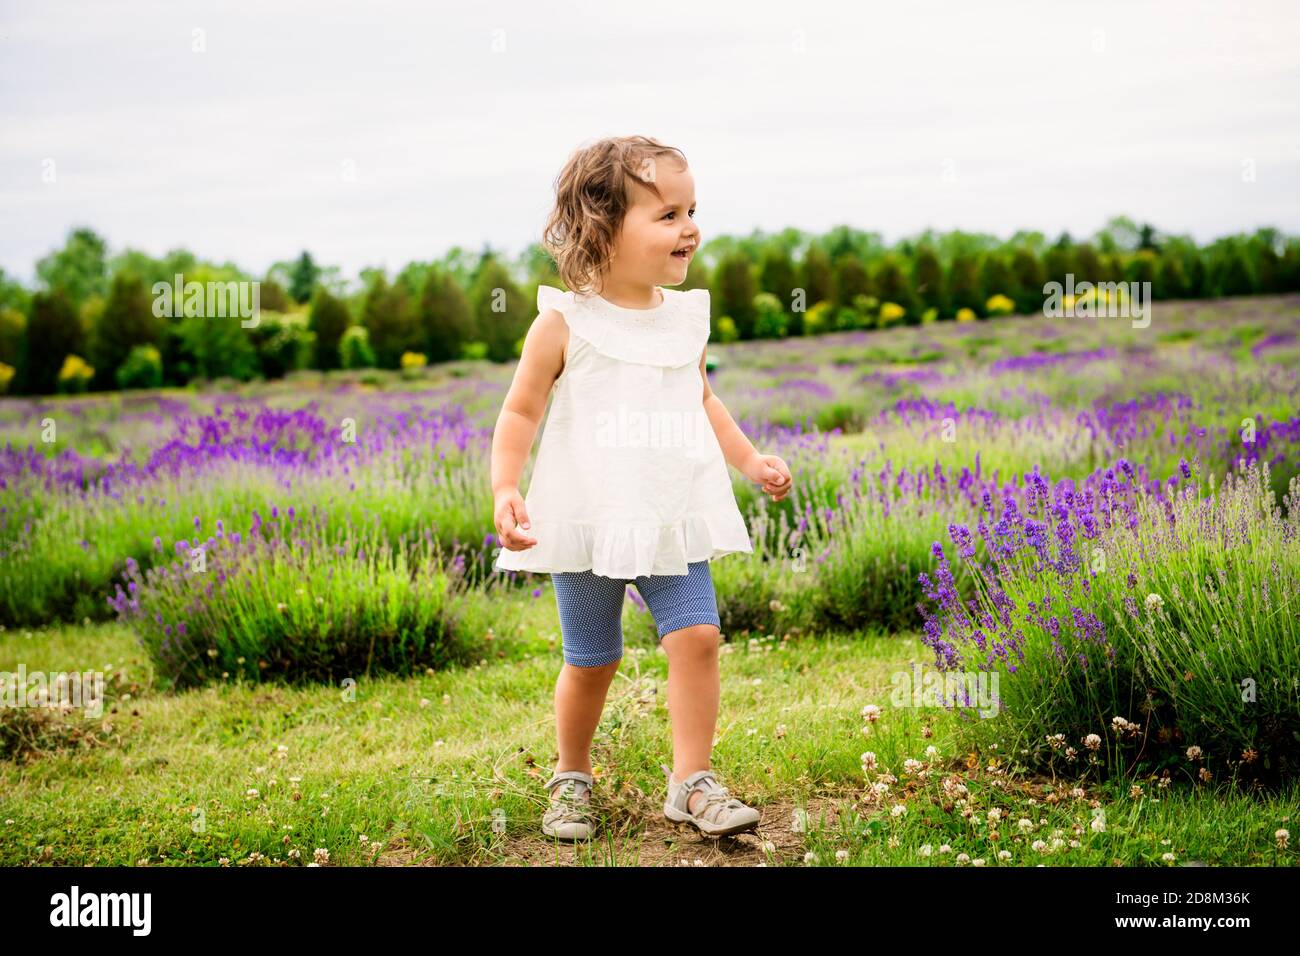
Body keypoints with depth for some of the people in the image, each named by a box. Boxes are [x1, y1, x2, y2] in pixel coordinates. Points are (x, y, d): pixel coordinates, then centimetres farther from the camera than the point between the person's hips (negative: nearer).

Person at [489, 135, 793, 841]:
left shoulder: (685, 316, 6)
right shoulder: (565, 322, -9)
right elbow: (521, 412, -5)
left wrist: (751, 460, 12)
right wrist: (505, 492, -17)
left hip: (672, 520, 4)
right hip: (587, 522, -4)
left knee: (697, 636, -8)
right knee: (590, 661, 6)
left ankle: (691, 781, 4)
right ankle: (571, 777, 29)